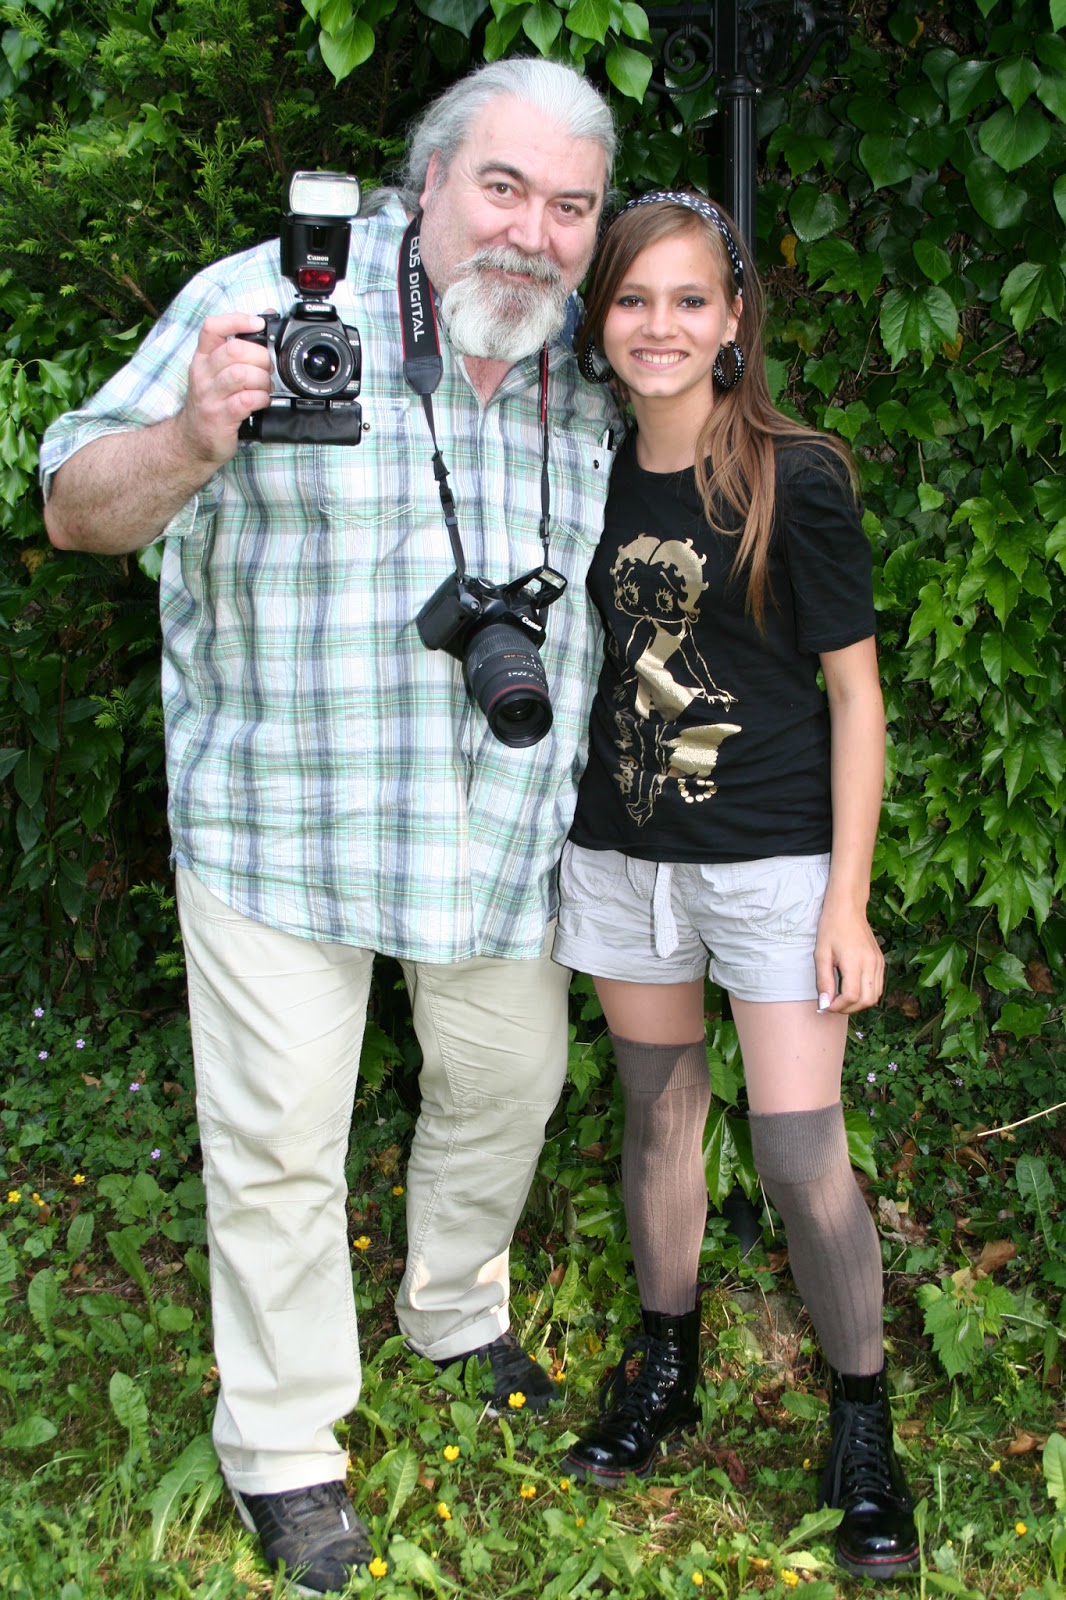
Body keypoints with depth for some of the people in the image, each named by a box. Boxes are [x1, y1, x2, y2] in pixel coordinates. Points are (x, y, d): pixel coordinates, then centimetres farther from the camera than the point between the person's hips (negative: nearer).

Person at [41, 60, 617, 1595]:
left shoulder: (587, 372, 4)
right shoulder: (271, 303, -13)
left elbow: (621, 569, 20)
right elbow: (80, 508, -13)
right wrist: (191, 440, -35)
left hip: (503, 821, 5)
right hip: (284, 810, -5)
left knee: (508, 1074, 19)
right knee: (279, 1134, 3)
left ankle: (454, 1310, 47)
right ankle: (282, 1444, 23)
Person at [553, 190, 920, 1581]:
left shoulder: (794, 481, -10)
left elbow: (856, 695, -7)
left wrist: (848, 902, -10)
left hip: (772, 859, -4)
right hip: (621, 854, 4)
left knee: (803, 1159, -4)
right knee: (659, 1115, 16)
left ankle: (865, 1425, 16)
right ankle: (665, 1369, 35)